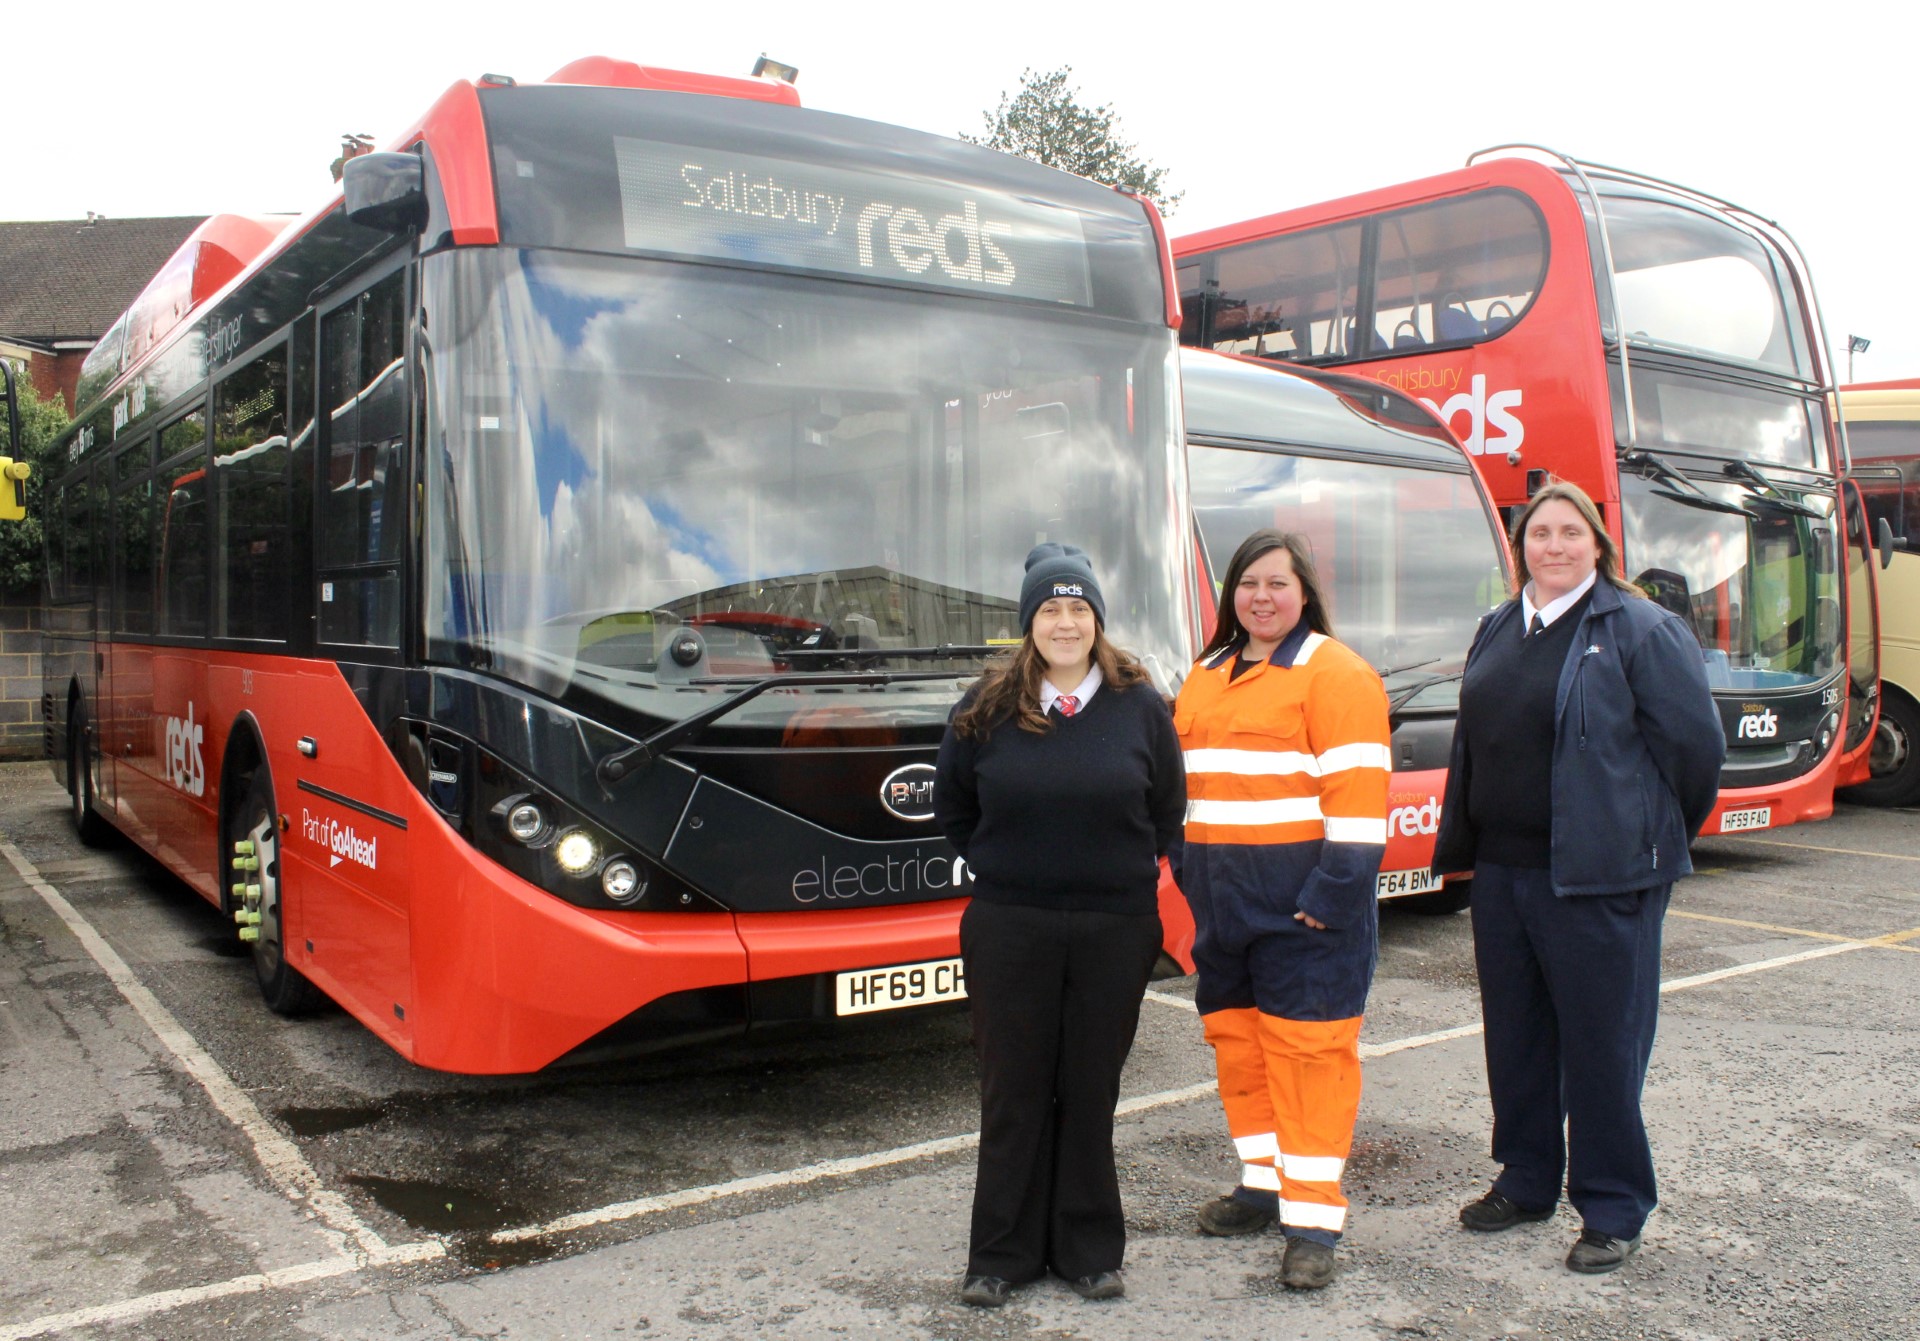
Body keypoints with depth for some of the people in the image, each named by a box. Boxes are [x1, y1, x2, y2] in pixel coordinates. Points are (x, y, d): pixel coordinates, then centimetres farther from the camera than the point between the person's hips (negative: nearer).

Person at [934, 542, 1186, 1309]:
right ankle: (1003, 1253, 20)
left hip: (1115, 930, 0)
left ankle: (1090, 1250, 24)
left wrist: (1125, 872, 7)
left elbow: (1168, 812, 10)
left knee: (1091, 1091, 10)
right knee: (1013, 1091, 7)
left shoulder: (1140, 706, 1)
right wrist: (1001, 868, 10)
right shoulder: (987, 708, 0)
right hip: (1009, 929, 0)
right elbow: (951, 808, 12)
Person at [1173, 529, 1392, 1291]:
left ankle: (1313, 1219, 3)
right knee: (1236, 1041, 13)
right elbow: (1187, 784, 21)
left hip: (1303, 904, -7)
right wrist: (1190, 876, 15)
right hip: (1224, 901, 7)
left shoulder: (1335, 675, -6)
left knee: (1307, 1050, -4)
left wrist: (1335, 892, -18)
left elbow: (1357, 792, -13)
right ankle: (1263, 1182, 29)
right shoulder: (1205, 676, 16)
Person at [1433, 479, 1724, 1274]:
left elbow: (1695, 746, -8)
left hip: (1598, 878, -6)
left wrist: (1652, 842, 0)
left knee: (1601, 1042, 2)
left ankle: (1612, 1212, 17)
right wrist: (1465, 844, 14)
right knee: (1514, 1037, 15)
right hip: (1501, 871, 7)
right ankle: (1526, 1181, 32)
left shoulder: (1642, 631, -8)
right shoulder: (1498, 632, 12)